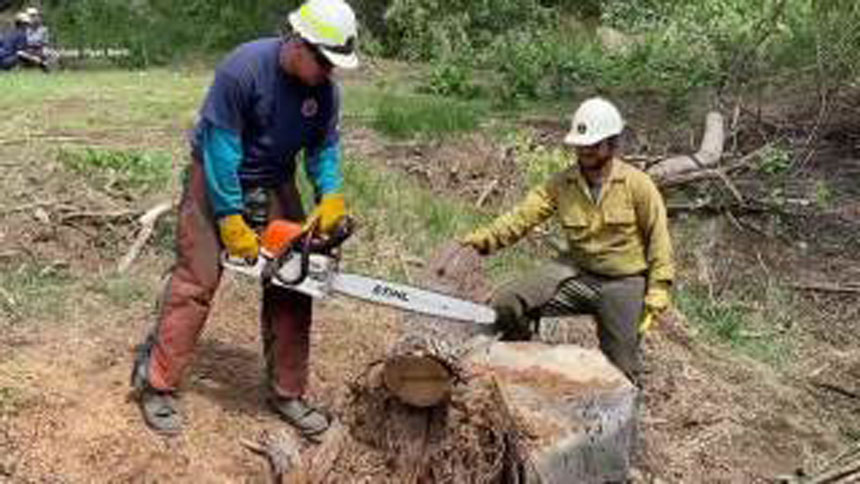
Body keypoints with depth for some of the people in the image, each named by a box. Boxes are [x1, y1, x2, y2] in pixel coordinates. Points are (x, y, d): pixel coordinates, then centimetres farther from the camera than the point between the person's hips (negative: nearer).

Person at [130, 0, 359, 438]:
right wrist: (231, 220, -23)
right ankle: (156, 385, 10)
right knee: (196, 282, -5)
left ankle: (287, 391, 14)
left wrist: (331, 196, -22)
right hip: (218, 182, -5)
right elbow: (221, 147, -24)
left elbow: (324, 148, -3)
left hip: (276, 188, 5)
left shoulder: (326, 91, -10)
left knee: (291, 285, 2)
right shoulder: (243, 69, -26)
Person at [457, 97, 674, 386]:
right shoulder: (562, 184, -4)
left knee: (620, 370, 2)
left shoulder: (637, 185, -11)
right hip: (576, 273, 3)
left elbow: (658, 237, -7)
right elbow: (524, 215, -13)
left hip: (623, 283, -2)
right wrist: (486, 238, -28)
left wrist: (658, 289, -10)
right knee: (506, 303, -14)